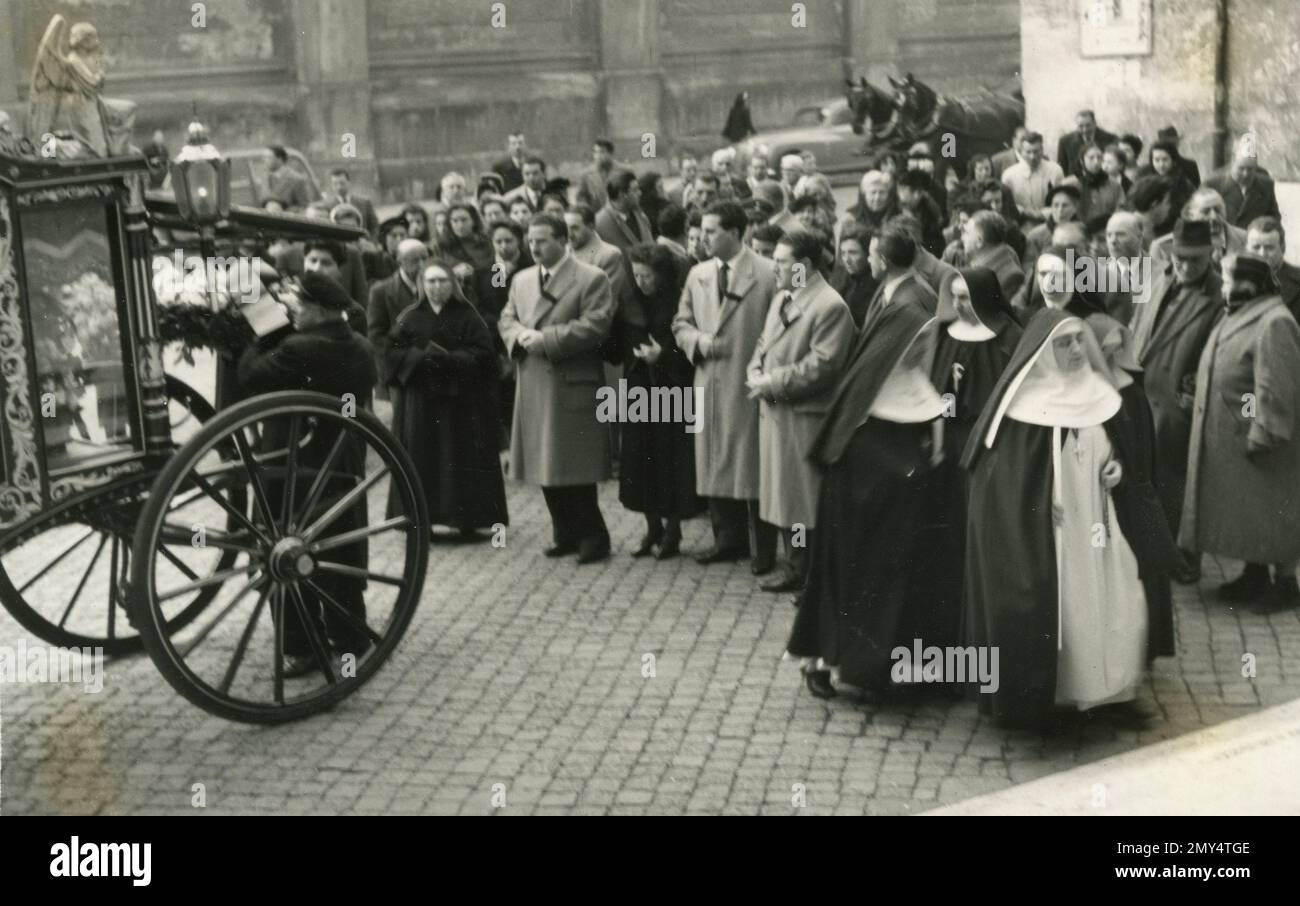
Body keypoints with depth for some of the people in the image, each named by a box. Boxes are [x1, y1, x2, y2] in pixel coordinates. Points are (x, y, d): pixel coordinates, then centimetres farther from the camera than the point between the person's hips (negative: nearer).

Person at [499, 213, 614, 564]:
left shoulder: (592, 279, -6)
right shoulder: (522, 280, 15)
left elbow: (594, 326, -15)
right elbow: (506, 320, 15)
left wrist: (545, 338, -18)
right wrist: (520, 335, -8)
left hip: (574, 386, -6)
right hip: (533, 386, 7)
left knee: (575, 466, -5)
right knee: (545, 465, 9)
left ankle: (592, 536, 7)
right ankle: (566, 535, 20)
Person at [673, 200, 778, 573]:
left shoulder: (766, 275, -8)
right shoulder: (697, 274, 9)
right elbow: (681, 323, 15)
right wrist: (698, 340, -6)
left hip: (750, 387, -5)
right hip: (709, 384, 5)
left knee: (752, 467, 1)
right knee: (714, 465, 11)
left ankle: (762, 549, 11)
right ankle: (727, 539, 24)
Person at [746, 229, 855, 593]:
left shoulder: (830, 307, -15)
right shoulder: (781, 298, 14)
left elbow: (820, 366, -20)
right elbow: (764, 344, 21)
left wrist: (772, 382, -17)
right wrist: (755, 372, 0)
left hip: (806, 417, -9)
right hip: (774, 412, 9)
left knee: (807, 501, -2)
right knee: (783, 494, 15)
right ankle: (794, 567, 26)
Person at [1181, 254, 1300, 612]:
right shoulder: (1237, 316, 8)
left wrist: (1262, 435, -24)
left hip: (1255, 439, -9)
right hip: (1228, 438, 9)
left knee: (1270, 511, 2)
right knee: (1246, 511, 17)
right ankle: (1255, 575, 28)